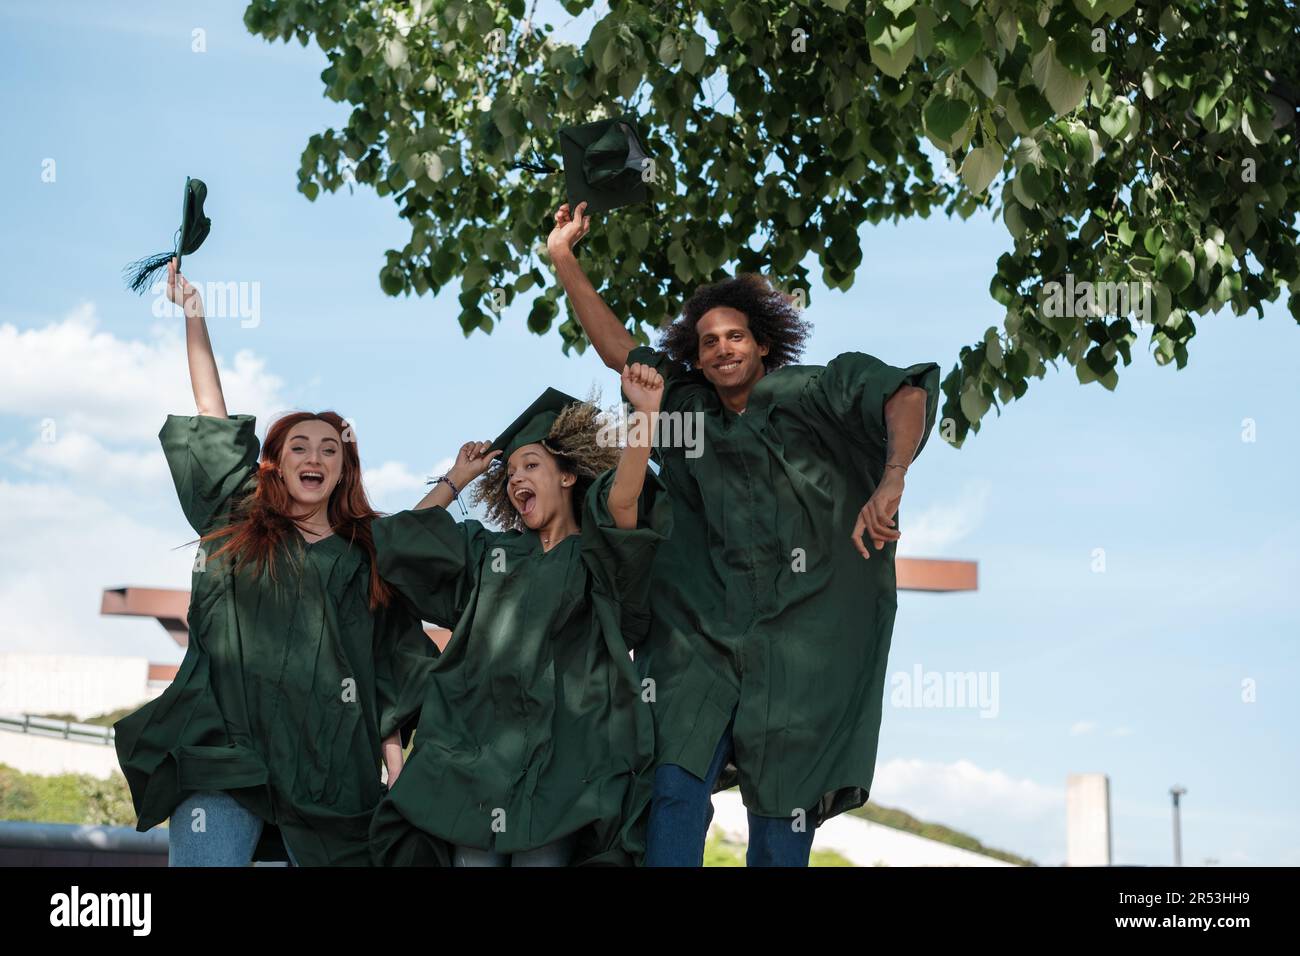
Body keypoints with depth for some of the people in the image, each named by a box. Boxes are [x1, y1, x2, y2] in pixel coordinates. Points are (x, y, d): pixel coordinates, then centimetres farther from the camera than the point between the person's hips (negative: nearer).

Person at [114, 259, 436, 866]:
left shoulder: (368, 558, 16)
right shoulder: (237, 524, 17)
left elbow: (392, 669, 12)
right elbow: (213, 424, 19)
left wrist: (395, 765, 4)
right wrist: (193, 317, 23)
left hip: (330, 767, 1)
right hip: (222, 756, -1)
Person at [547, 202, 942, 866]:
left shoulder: (813, 392, 2)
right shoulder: (685, 406, 15)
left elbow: (905, 393, -11)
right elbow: (617, 348, 20)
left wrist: (890, 481, -28)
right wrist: (563, 259, 15)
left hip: (799, 643, -3)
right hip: (701, 636, 3)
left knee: (782, 822, 1)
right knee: (675, 795, -11)